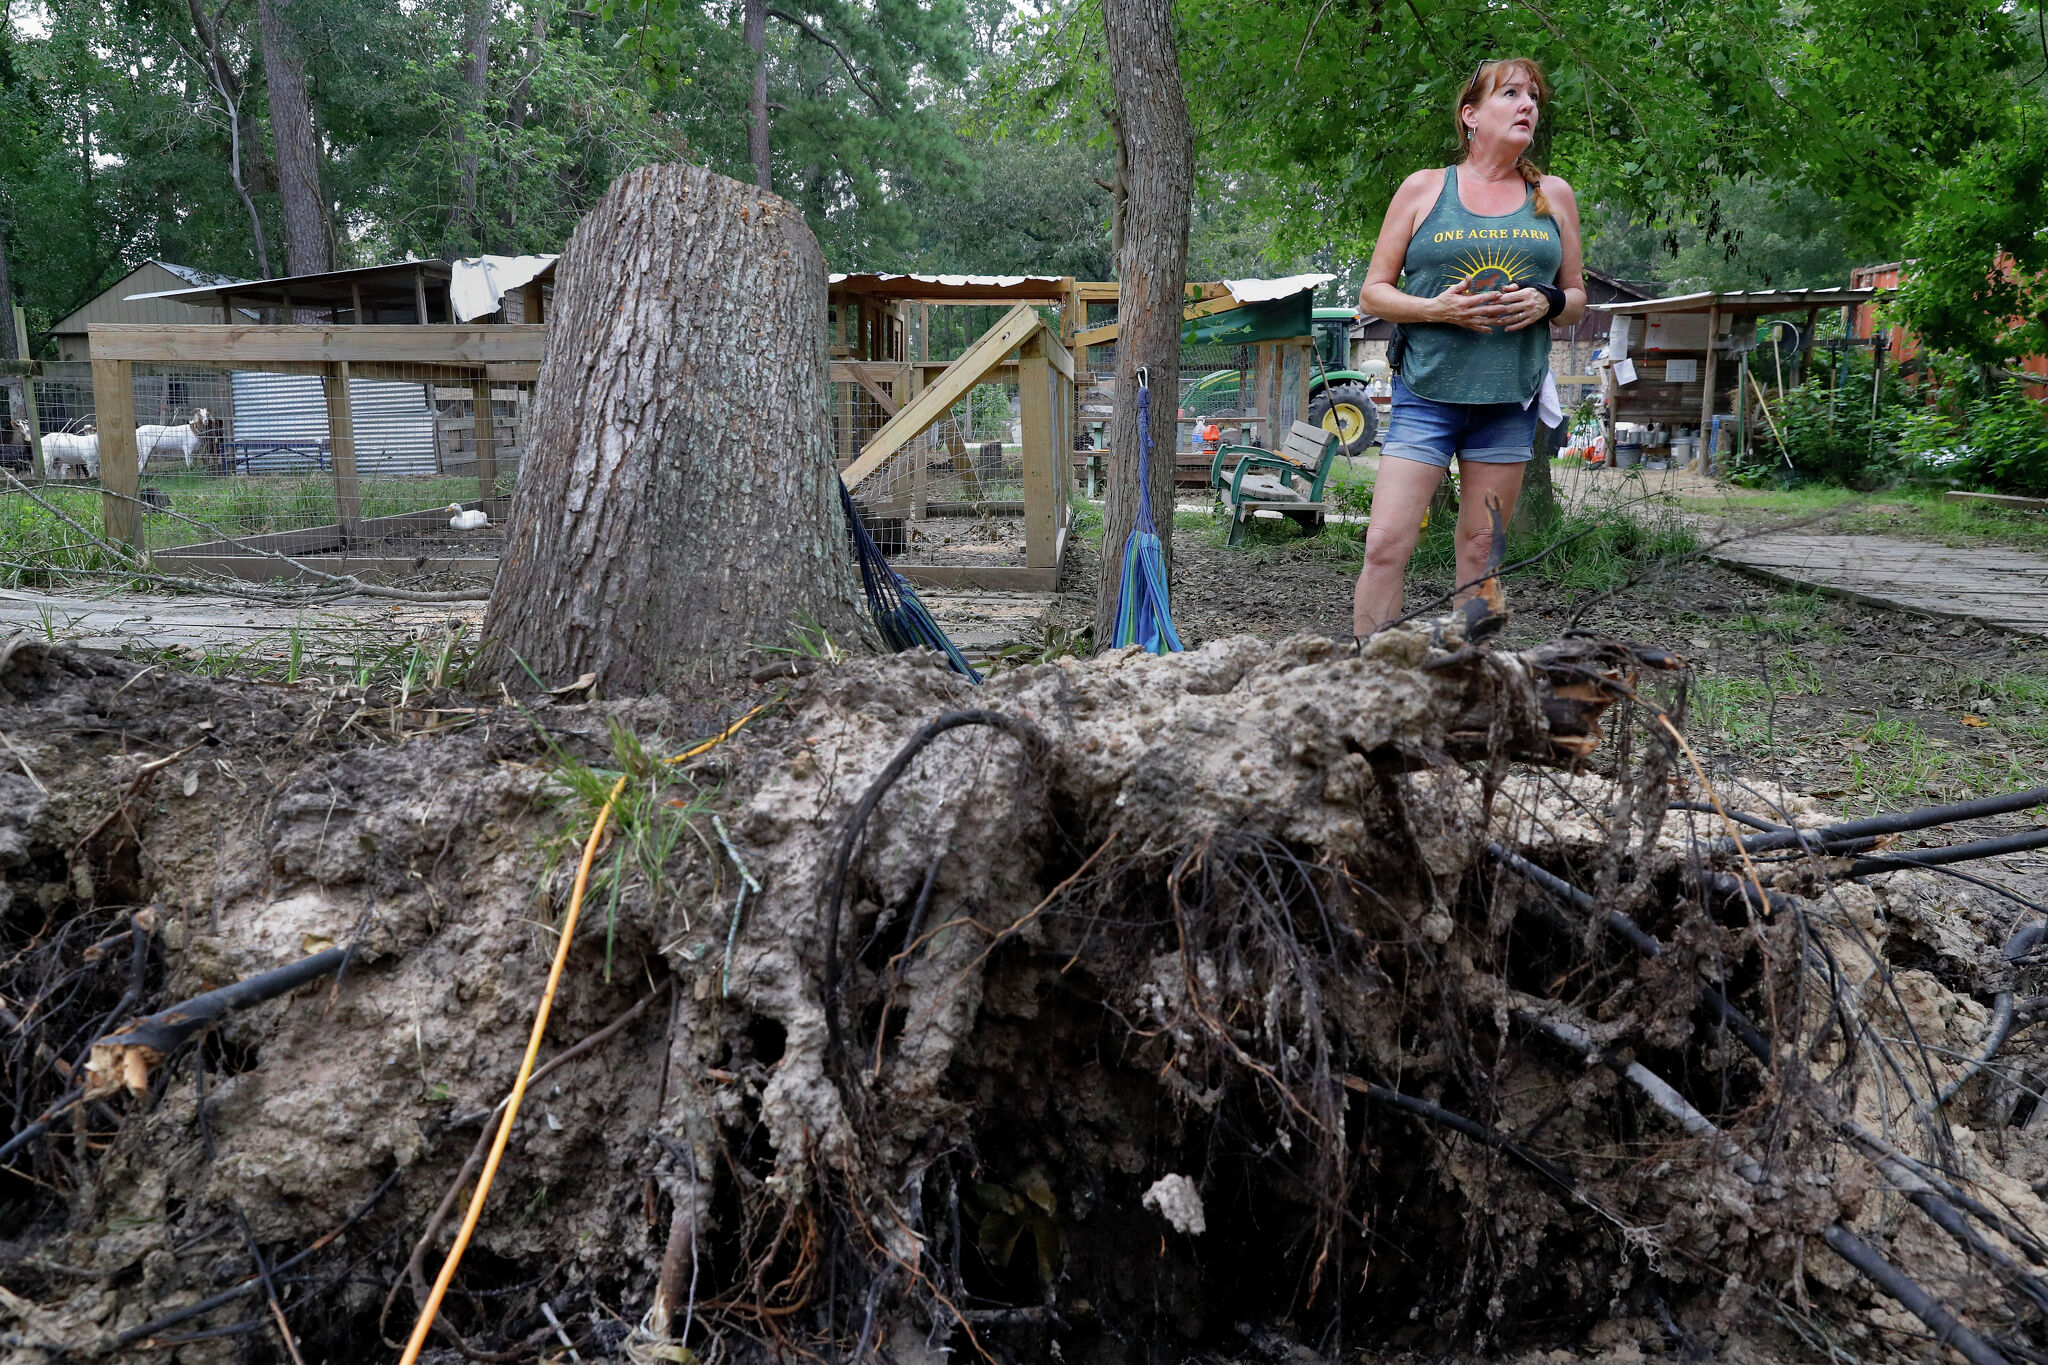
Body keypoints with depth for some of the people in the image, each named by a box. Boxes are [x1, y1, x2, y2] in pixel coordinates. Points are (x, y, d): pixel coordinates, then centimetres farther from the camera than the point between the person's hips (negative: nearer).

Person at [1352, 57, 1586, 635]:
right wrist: (1437, 309, -14)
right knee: (1385, 546, -11)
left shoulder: (1554, 195, 12)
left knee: (1480, 553, 6)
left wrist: (1547, 302, -5)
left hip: (1509, 399, 3)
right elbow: (1373, 293, 5)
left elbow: (1577, 298, 18)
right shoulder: (1423, 189, 4)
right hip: (1426, 392, -2)